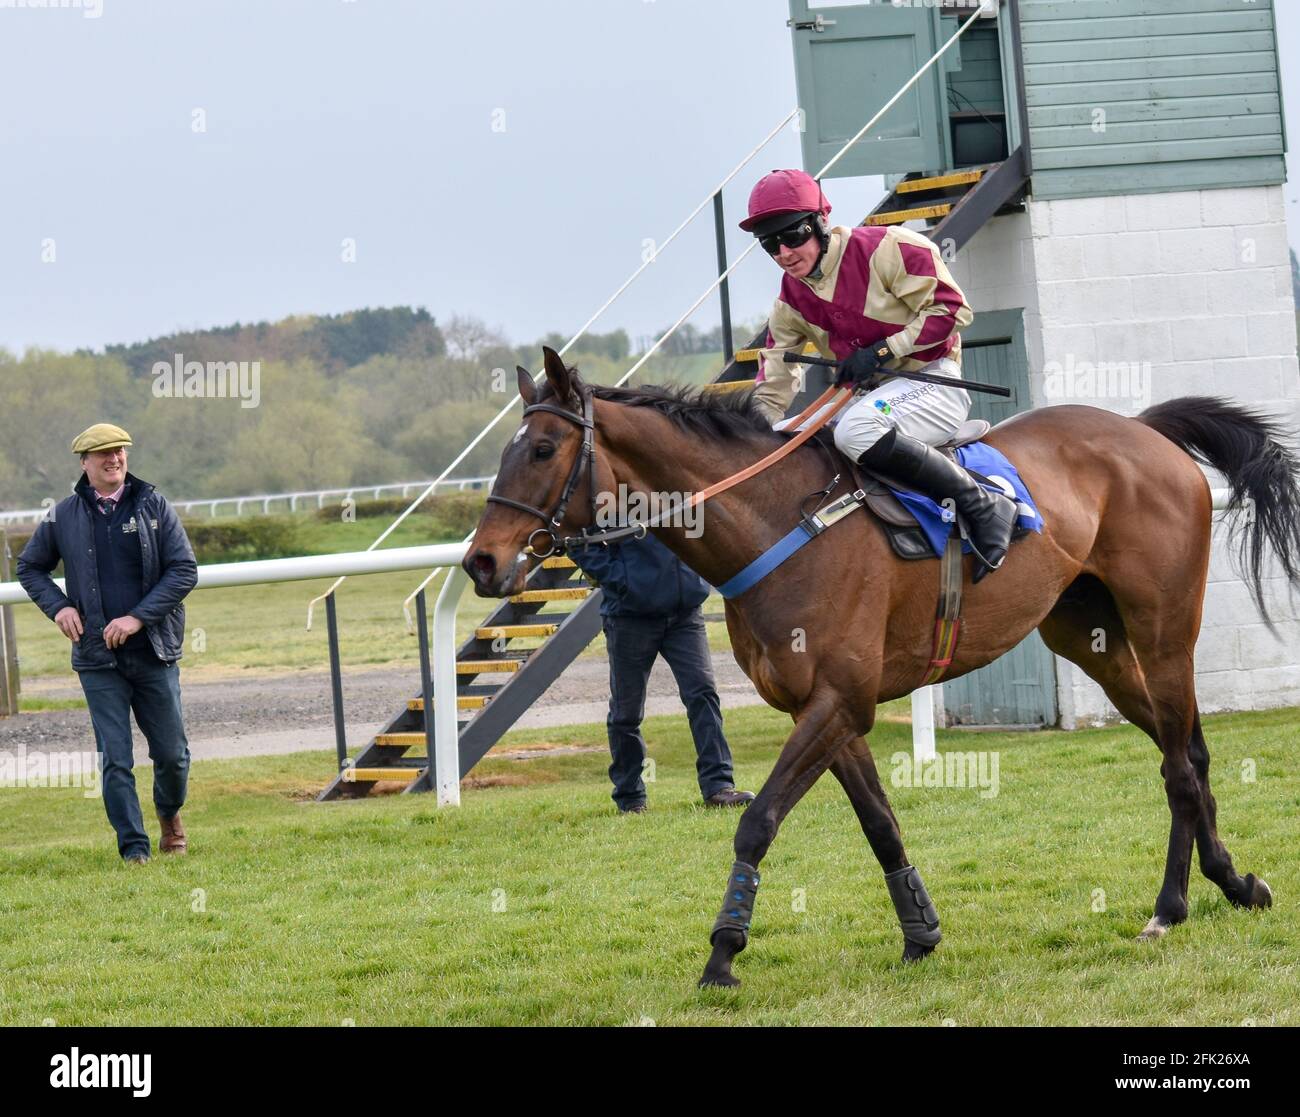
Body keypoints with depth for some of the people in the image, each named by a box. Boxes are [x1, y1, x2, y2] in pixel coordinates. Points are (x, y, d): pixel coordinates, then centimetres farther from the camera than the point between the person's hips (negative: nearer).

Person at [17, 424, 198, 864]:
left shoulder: (154, 507, 1)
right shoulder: (64, 516, 4)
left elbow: (184, 570, -3)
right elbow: (29, 567, 17)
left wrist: (138, 617, -12)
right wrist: (58, 606, -2)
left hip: (154, 651, 0)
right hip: (98, 657, 0)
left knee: (172, 753, 7)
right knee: (114, 759, -5)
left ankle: (170, 812, 37)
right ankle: (134, 848, 2)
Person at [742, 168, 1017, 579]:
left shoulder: (885, 249, -13)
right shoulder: (791, 300, 7)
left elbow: (950, 309, -13)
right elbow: (773, 385, 10)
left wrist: (881, 351, -19)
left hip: (932, 380, -8)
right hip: (867, 394, 8)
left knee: (856, 431, -37)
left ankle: (983, 507, -30)